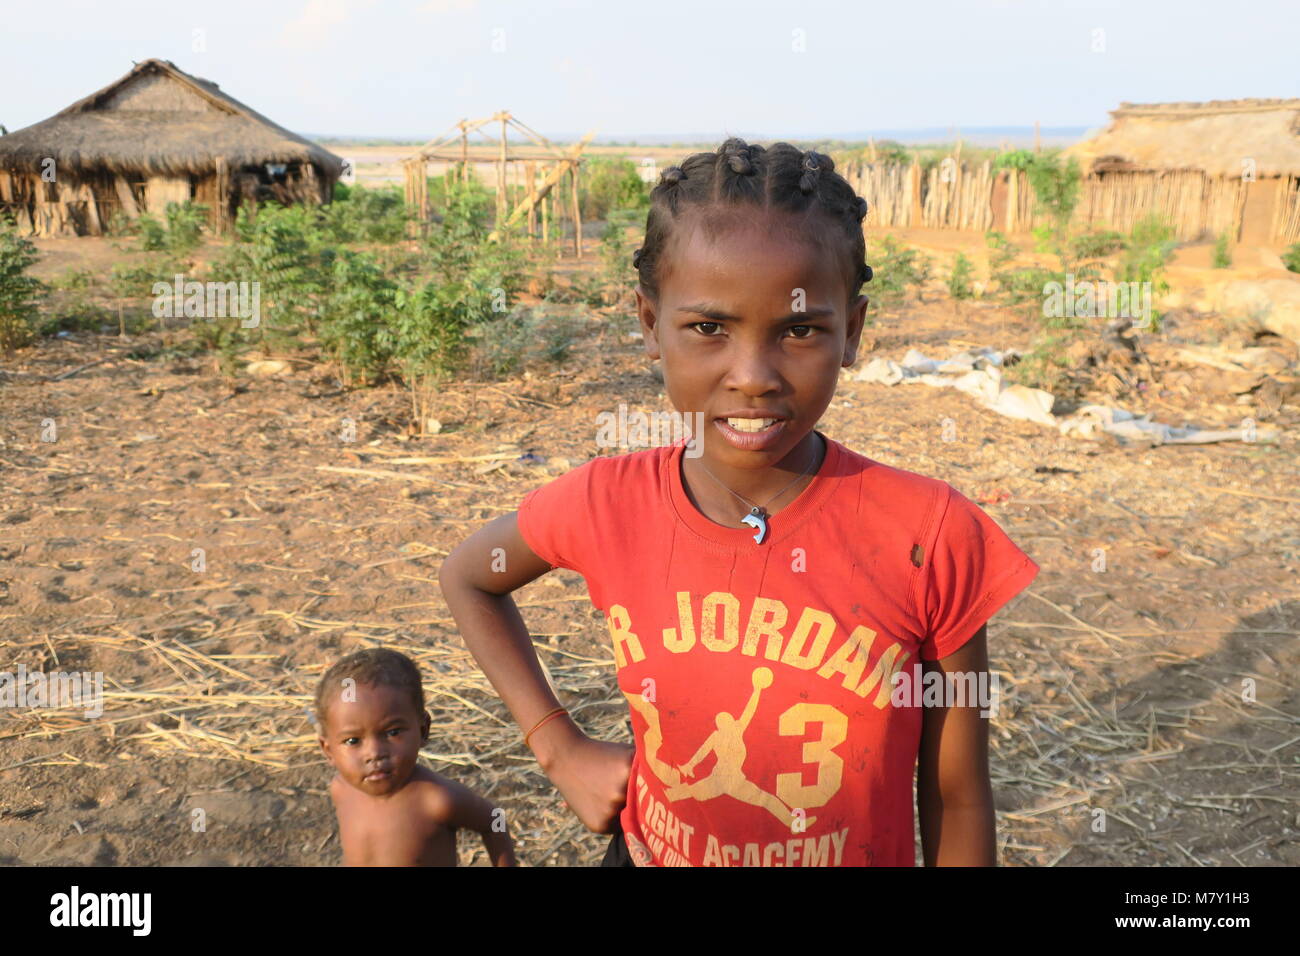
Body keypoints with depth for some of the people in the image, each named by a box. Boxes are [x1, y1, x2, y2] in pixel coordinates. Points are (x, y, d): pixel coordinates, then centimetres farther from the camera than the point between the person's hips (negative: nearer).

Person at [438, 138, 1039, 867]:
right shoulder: (607, 507, -17)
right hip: (651, 851, 2)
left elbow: (956, 805, -12)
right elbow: (467, 579, 2)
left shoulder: (932, 538, -22)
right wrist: (561, 748, -5)